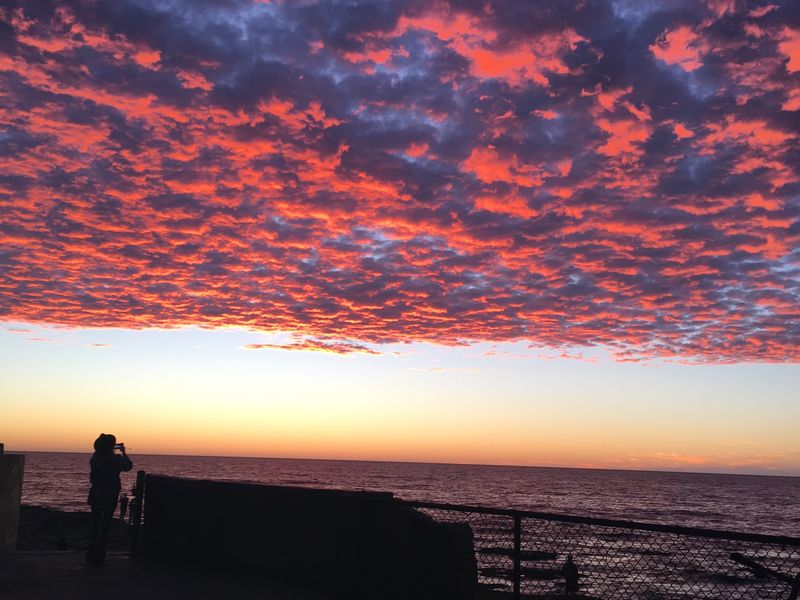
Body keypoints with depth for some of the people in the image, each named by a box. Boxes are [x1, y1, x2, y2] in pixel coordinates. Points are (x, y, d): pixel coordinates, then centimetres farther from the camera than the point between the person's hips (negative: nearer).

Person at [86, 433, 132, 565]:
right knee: (105, 526, 5)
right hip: (110, 496, -4)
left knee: (95, 525, 15)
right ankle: (99, 556, 6)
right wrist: (123, 452, 12)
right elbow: (129, 466, 2)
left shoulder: (95, 458, -4)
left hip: (95, 495, 4)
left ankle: (91, 555, 20)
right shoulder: (116, 459, -16)